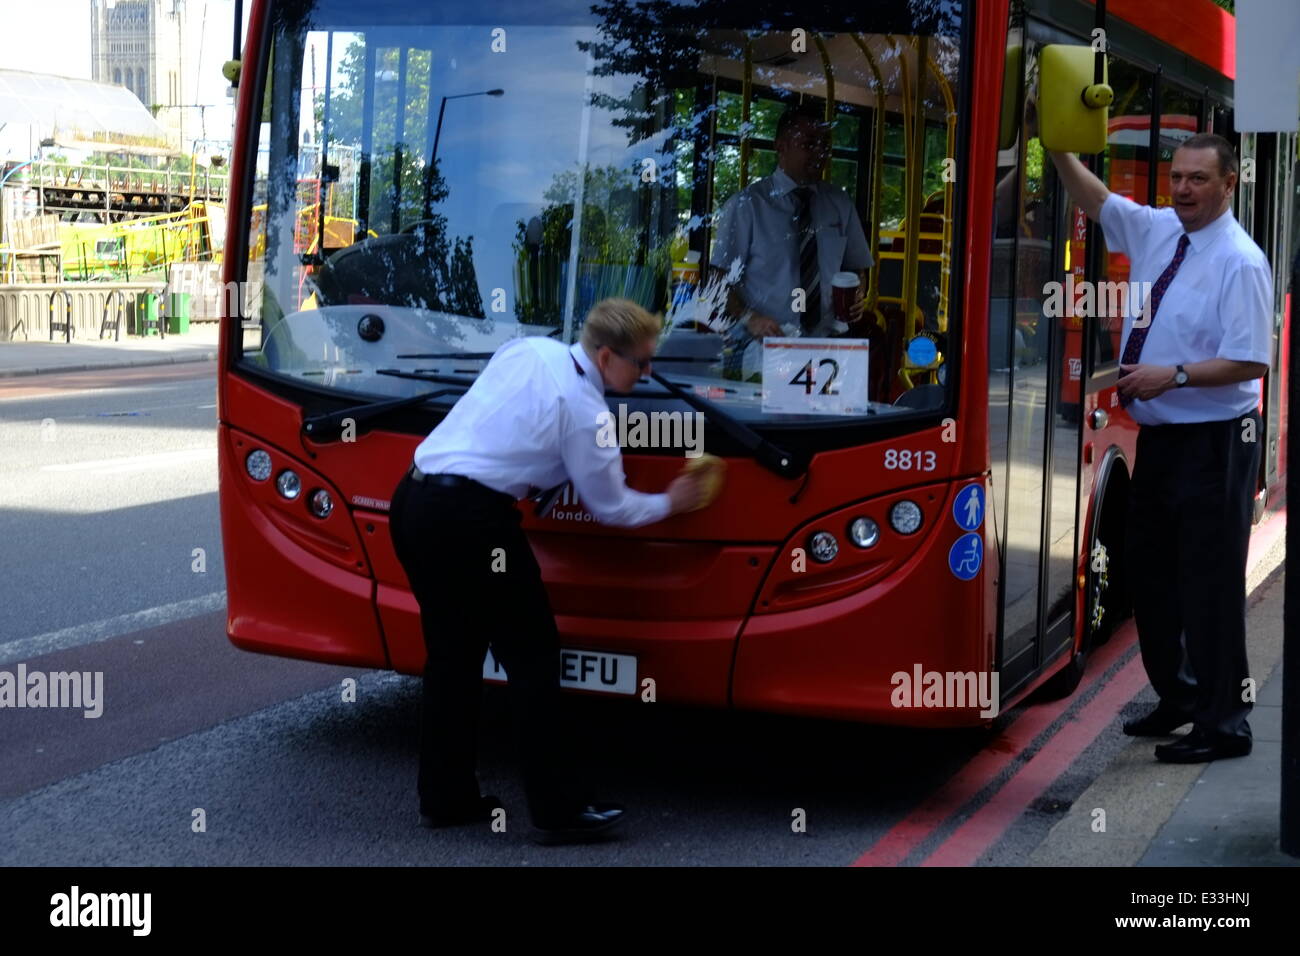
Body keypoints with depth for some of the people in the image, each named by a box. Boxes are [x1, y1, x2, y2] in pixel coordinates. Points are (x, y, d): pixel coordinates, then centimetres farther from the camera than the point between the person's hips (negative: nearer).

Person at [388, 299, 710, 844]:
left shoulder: (527, 348, 12)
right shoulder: (584, 410, -8)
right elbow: (610, 507, 4)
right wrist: (670, 504, 19)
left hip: (412, 498, 9)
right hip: (470, 518, -8)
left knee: (451, 653, 17)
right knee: (531, 653, 0)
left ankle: (443, 798, 24)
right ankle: (558, 809, 2)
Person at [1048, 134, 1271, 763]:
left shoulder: (1240, 262, -15)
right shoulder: (1155, 231, 5)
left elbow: (1250, 363, -18)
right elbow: (1093, 197, 11)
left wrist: (1174, 375, -24)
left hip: (1212, 443, -8)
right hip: (1158, 434, 8)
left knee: (1209, 581, -3)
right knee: (1149, 570, 17)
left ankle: (1223, 725, 9)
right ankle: (1177, 696, 34)